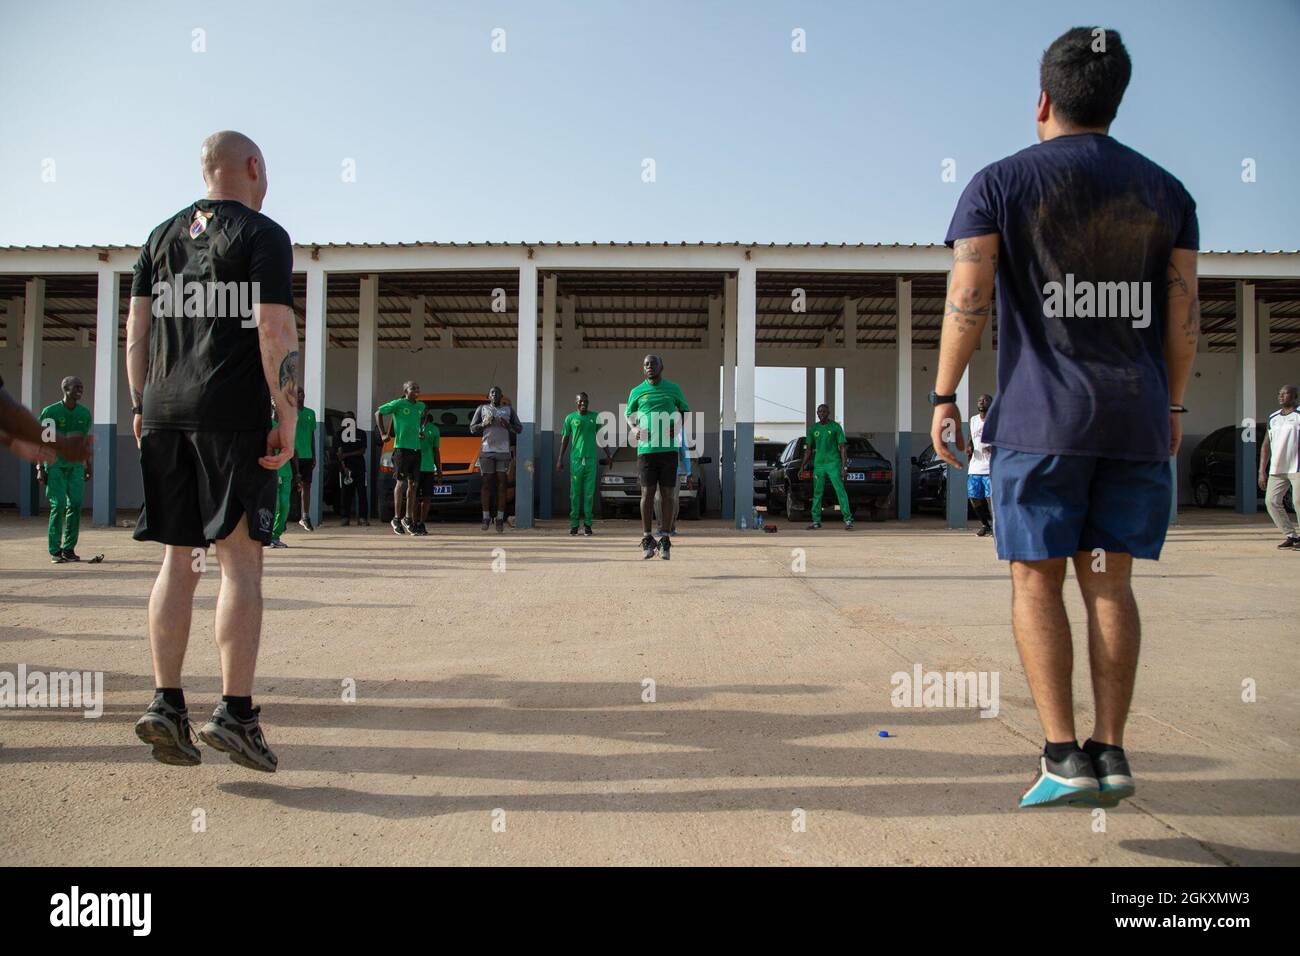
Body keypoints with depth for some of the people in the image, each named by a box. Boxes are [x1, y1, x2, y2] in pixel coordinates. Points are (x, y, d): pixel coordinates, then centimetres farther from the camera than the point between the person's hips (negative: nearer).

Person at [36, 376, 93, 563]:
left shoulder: (85, 413, 10)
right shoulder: (50, 411, -2)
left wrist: (88, 468, 14)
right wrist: (40, 468, -4)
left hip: (76, 465, 3)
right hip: (55, 465, -3)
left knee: (75, 504, -4)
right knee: (58, 505, -9)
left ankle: (69, 548, 5)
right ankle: (55, 551, -3)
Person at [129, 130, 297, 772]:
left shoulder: (162, 236, 19)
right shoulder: (263, 235, 0)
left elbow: (137, 328, 15)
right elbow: (273, 330, -10)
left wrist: (140, 408, 18)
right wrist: (287, 418, -10)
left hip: (164, 412, 6)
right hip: (233, 413, -6)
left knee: (179, 559, 10)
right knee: (240, 560, -4)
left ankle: (166, 703, 9)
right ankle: (235, 712, -6)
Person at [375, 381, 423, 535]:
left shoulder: (421, 405, 13)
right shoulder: (398, 403, -4)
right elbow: (378, 413, 2)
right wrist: (383, 434, -3)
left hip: (416, 449, 6)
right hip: (401, 447, -6)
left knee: (413, 484, 6)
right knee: (401, 483, -5)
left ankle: (408, 518, 13)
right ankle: (397, 518, 1)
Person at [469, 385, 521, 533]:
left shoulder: (509, 409, 15)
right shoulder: (482, 409, 14)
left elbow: (519, 429, 11)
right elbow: (472, 428, 10)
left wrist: (508, 425, -7)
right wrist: (484, 424, -7)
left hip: (503, 451, 0)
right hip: (486, 451, 0)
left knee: (502, 484, -4)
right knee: (487, 484, -1)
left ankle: (500, 518, -4)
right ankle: (486, 517, 4)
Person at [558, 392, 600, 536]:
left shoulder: (595, 417, 8)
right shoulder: (570, 418, 5)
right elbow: (565, 438, 8)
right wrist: (560, 459, 4)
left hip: (591, 459, 1)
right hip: (575, 459, -1)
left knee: (589, 493, 0)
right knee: (575, 492, 1)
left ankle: (587, 524, 5)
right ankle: (574, 524, 6)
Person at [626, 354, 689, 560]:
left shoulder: (673, 388, 9)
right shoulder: (637, 392, 9)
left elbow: (685, 411, 19)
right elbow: (629, 416, 20)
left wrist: (677, 427, -1)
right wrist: (634, 429, -2)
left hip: (669, 448, 0)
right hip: (646, 448, 0)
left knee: (667, 494, 1)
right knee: (647, 493, -2)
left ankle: (665, 540, 7)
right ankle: (647, 539, 6)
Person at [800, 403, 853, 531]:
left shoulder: (836, 427, -1)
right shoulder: (813, 428, 11)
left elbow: (843, 447, -3)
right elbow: (809, 449, 18)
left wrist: (844, 466, -11)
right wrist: (803, 465, 12)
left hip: (833, 463, -4)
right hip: (818, 464, 4)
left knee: (840, 490, -10)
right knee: (817, 493, 6)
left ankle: (848, 520, -9)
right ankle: (816, 522, 13)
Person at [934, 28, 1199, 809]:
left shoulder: (998, 184, 1)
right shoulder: (1166, 191, 12)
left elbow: (968, 301, -8)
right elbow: (1184, 317, 10)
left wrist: (944, 398, -1)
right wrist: (1172, 405, 19)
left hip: (1040, 419, -4)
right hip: (1137, 420, 4)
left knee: (1037, 580, 2)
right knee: (1109, 581, 9)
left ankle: (1064, 756, -1)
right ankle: (1112, 752, 10)